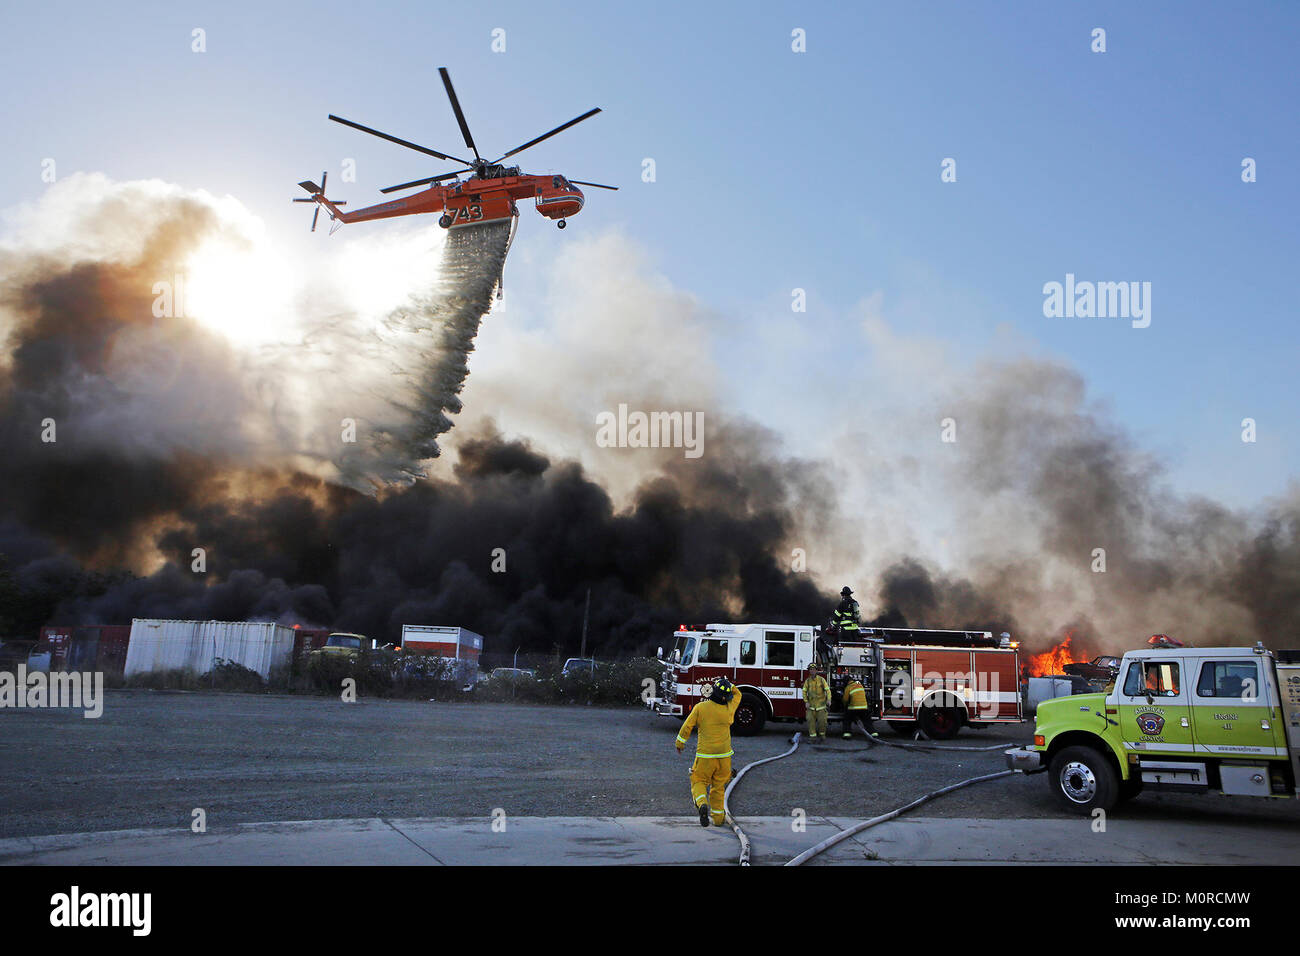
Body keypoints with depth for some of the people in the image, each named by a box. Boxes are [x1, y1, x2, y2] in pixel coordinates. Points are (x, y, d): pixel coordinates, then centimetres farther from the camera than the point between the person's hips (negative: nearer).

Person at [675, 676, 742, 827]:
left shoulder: (700, 708, -10)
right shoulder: (728, 709, -4)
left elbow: (687, 727, -3)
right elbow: (737, 694, 16)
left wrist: (680, 743, 10)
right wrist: (727, 683, 12)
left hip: (705, 755, -2)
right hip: (724, 755, 2)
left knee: (699, 781, 9)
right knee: (719, 786, 15)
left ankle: (702, 804, -18)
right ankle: (718, 817, 20)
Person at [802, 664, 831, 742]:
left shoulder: (821, 679, -3)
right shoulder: (807, 681, 3)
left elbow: (827, 690, -7)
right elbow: (804, 691, 4)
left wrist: (828, 700, -20)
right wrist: (806, 702, -6)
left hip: (821, 704, -1)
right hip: (811, 704, 1)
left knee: (822, 720, -2)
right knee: (811, 720, -6)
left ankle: (822, 734, 20)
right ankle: (813, 736, -1)